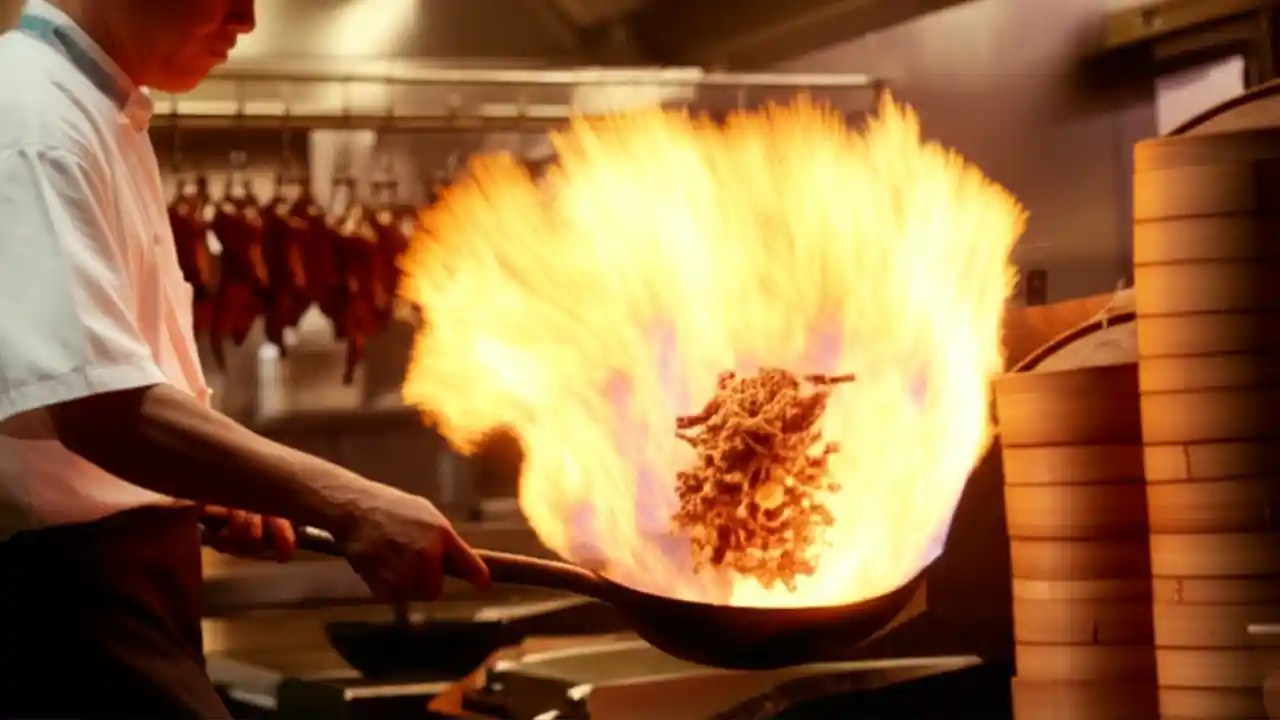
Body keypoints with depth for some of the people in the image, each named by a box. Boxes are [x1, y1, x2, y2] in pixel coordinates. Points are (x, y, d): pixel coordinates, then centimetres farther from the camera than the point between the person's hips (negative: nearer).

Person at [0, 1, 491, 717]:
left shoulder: (103, 117, 15)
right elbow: (94, 408, -28)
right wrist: (346, 505, -28)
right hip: (63, 580, -10)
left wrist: (217, 491, 8)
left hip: (126, 570, 10)